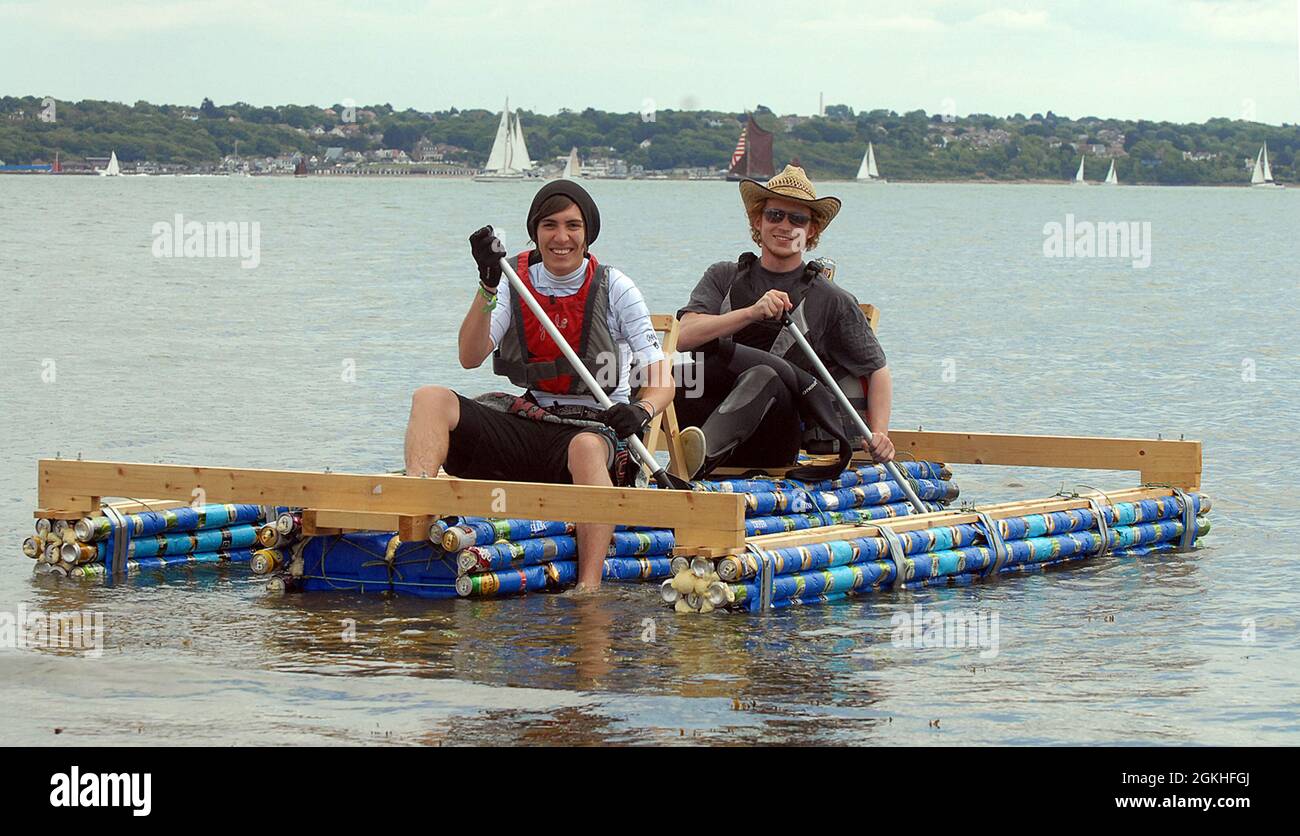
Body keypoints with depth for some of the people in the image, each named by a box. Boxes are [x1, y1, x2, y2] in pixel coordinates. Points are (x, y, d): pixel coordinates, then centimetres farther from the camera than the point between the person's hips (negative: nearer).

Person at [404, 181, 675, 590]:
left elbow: (662, 381, -3)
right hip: (522, 426, 4)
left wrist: (641, 411, -26)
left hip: (592, 428, -4)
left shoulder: (614, 289, 1)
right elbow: (470, 358, -6)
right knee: (430, 399, -18)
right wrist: (488, 285, -17)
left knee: (586, 448, -41)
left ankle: (589, 589, -52)